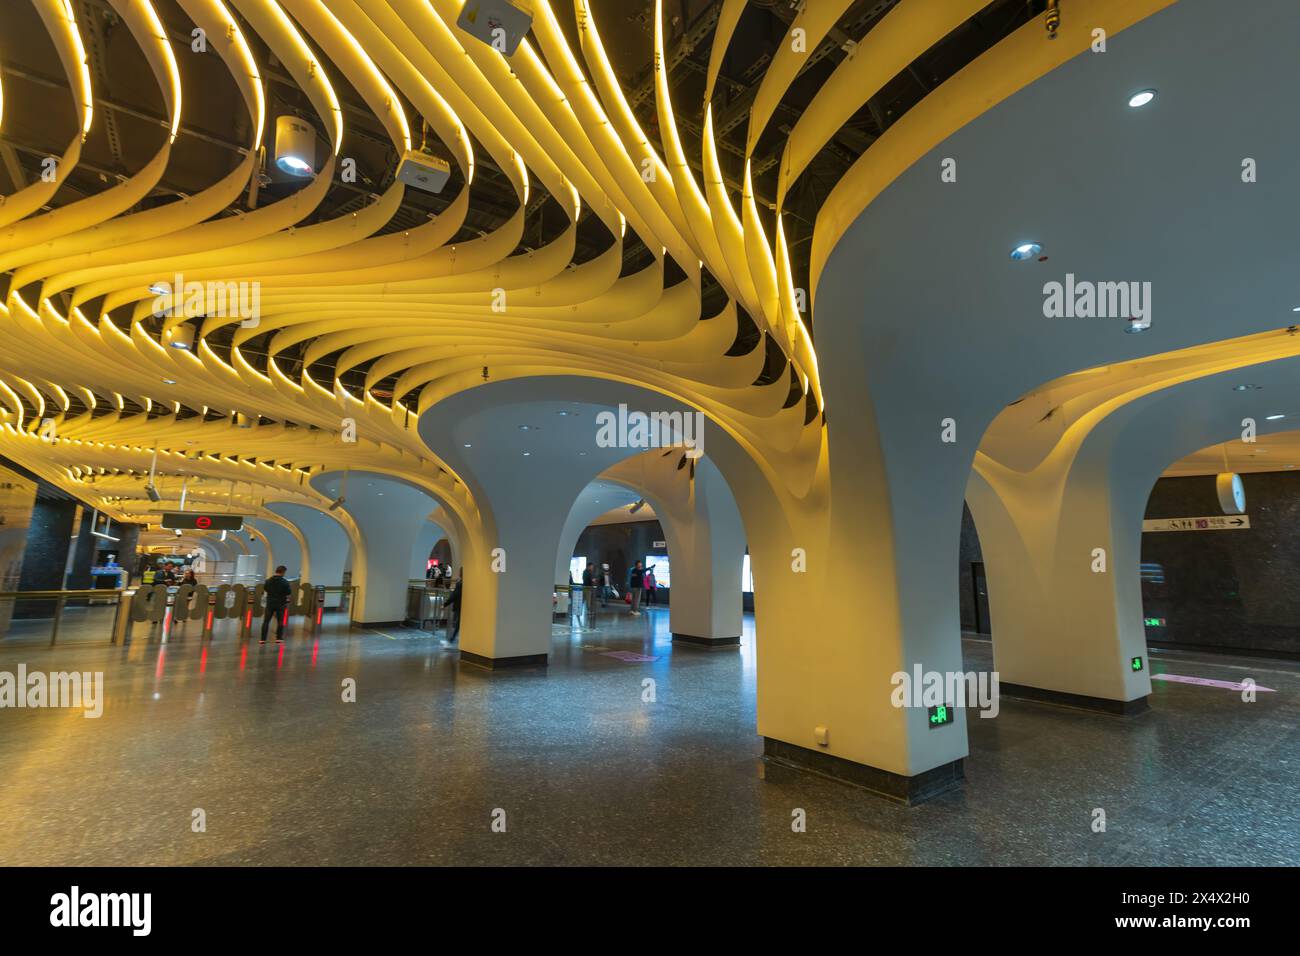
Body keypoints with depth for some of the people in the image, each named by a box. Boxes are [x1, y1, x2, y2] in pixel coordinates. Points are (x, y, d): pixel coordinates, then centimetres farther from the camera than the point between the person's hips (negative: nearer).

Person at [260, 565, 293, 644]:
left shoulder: (268, 581, -2)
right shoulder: (285, 582, -14)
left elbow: (265, 589, 13)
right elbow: (289, 592, -8)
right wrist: (290, 587, 11)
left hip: (270, 603, 2)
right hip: (281, 604, -2)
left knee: (266, 621, 8)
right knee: (280, 621, 10)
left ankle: (263, 639, 6)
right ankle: (278, 638, 13)